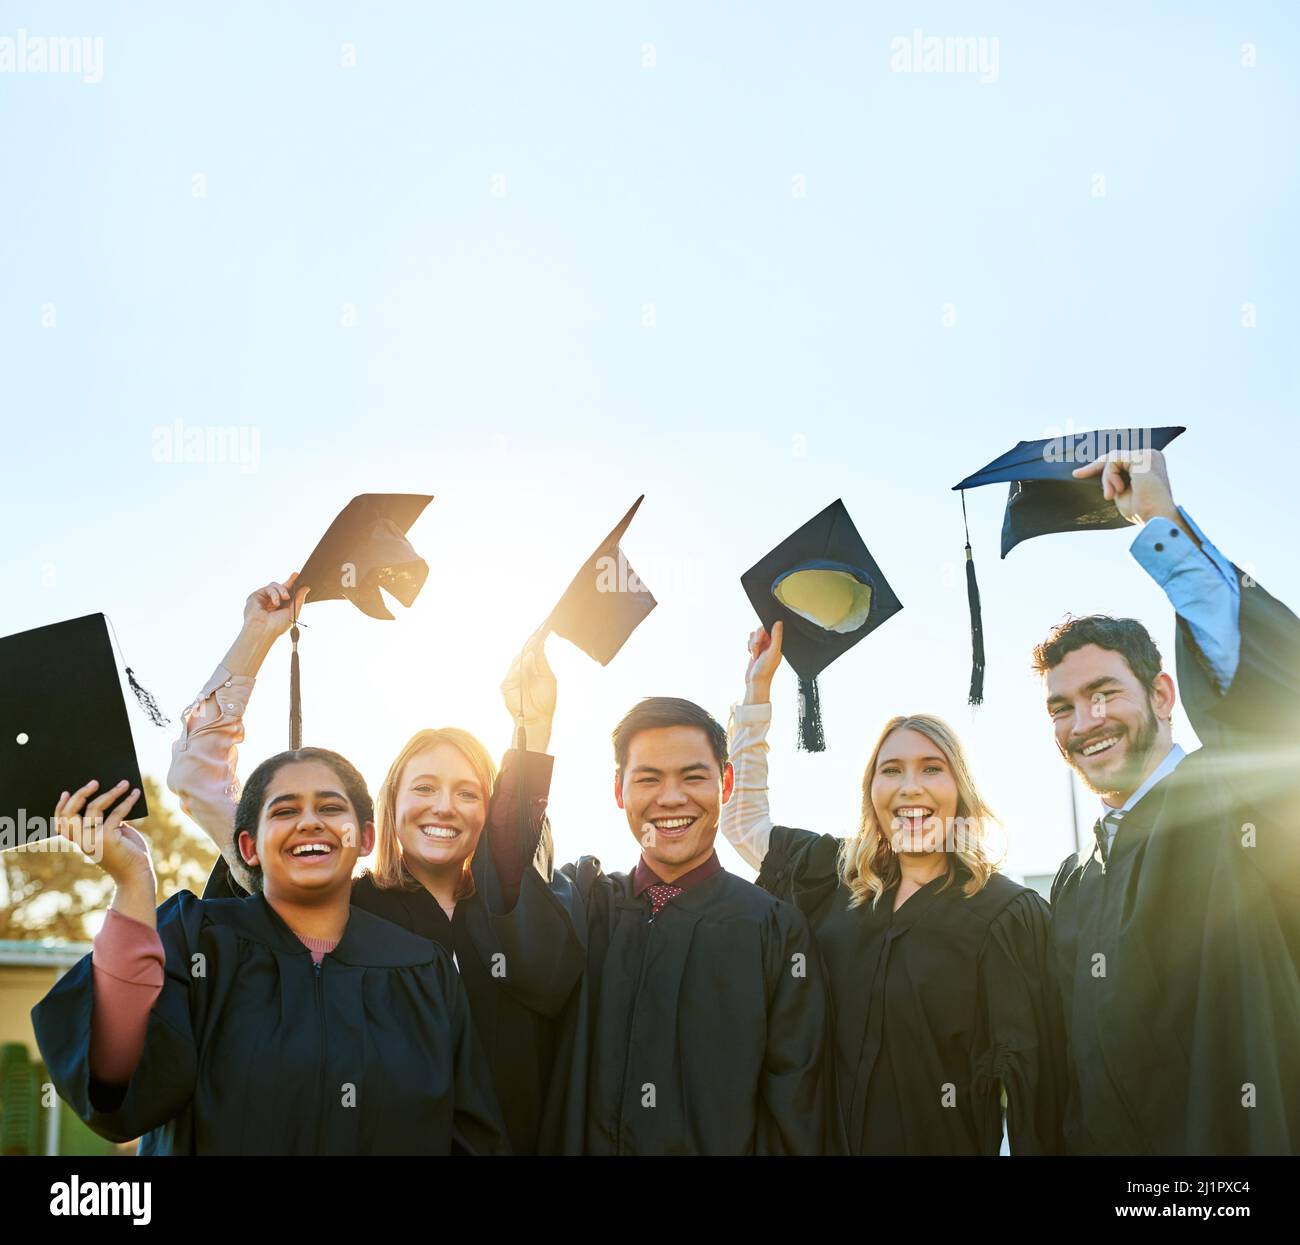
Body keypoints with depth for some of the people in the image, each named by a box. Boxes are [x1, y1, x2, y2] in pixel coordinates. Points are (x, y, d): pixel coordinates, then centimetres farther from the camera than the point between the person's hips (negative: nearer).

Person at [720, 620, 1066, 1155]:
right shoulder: (835, 878, 2)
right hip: (836, 1138, 4)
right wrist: (758, 684, 11)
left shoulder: (1008, 912, -12)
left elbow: (1029, 1072, -12)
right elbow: (744, 816, 14)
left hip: (951, 1143, -4)